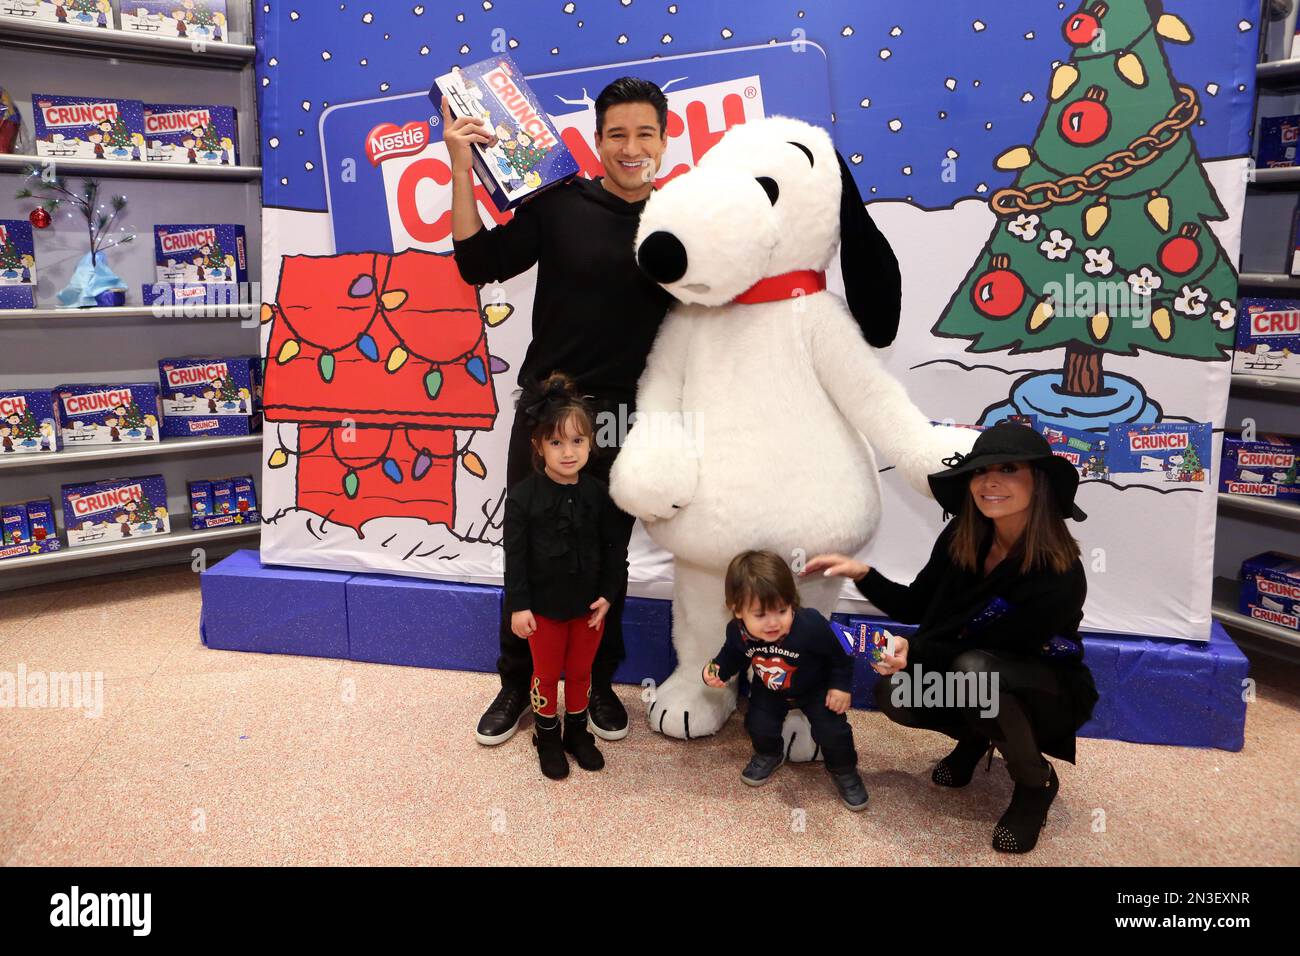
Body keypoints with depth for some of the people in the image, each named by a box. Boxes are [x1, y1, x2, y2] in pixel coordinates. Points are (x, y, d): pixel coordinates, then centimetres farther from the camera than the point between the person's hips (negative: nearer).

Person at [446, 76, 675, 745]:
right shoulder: (560, 205, -4)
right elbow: (478, 264, -8)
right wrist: (461, 169, -13)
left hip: (625, 419, 2)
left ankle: (599, 683, 32)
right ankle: (517, 684, 27)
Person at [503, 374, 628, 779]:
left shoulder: (598, 494, -7)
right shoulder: (523, 496, -15)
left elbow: (615, 548, 0)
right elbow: (515, 555, -12)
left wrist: (608, 594, -4)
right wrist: (518, 605, -13)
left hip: (588, 605, 2)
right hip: (544, 605, -2)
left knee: (580, 672, 18)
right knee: (547, 673, 14)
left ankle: (577, 731, 38)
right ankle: (547, 737, 34)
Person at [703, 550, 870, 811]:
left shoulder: (811, 626, -40)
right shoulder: (738, 632, -28)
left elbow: (839, 655, -20)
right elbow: (733, 656, -4)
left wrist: (841, 686, -17)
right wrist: (717, 670, -22)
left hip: (815, 688, -2)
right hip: (769, 689, 3)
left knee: (832, 730, -10)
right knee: (759, 724, -9)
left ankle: (844, 771, 22)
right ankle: (769, 755, 28)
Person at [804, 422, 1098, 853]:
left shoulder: (1059, 573, -30)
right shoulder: (961, 539, -14)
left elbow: (992, 650, -26)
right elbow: (914, 607, -2)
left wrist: (915, 651, -38)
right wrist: (861, 573, -17)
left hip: (1051, 693, -5)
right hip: (983, 685, 5)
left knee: (974, 669, -36)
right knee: (894, 693, -21)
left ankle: (1037, 783, -9)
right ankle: (976, 737, 12)